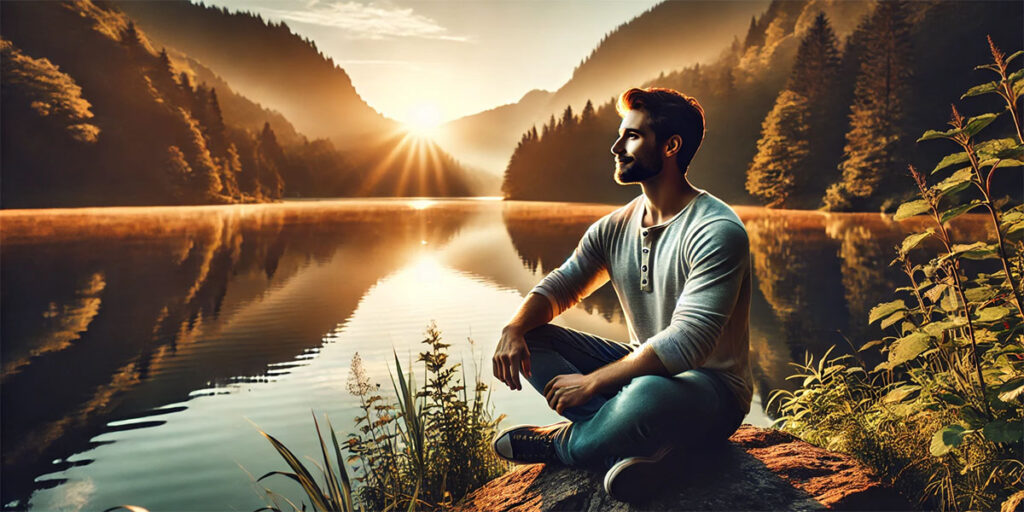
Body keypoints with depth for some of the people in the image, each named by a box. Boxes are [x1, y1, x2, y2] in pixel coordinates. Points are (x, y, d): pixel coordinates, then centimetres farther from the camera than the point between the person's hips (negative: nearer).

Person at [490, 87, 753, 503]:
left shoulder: (717, 231, -20)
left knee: (648, 395, -41)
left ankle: (565, 444, -8)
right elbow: (558, 286, 5)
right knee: (530, 339, -6)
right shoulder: (614, 227, 3)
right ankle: (645, 444, -20)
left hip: (712, 389, -7)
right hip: (644, 369, 7)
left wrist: (592, 382, -26)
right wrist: (514, 328, -17)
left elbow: (684, 345, -27)